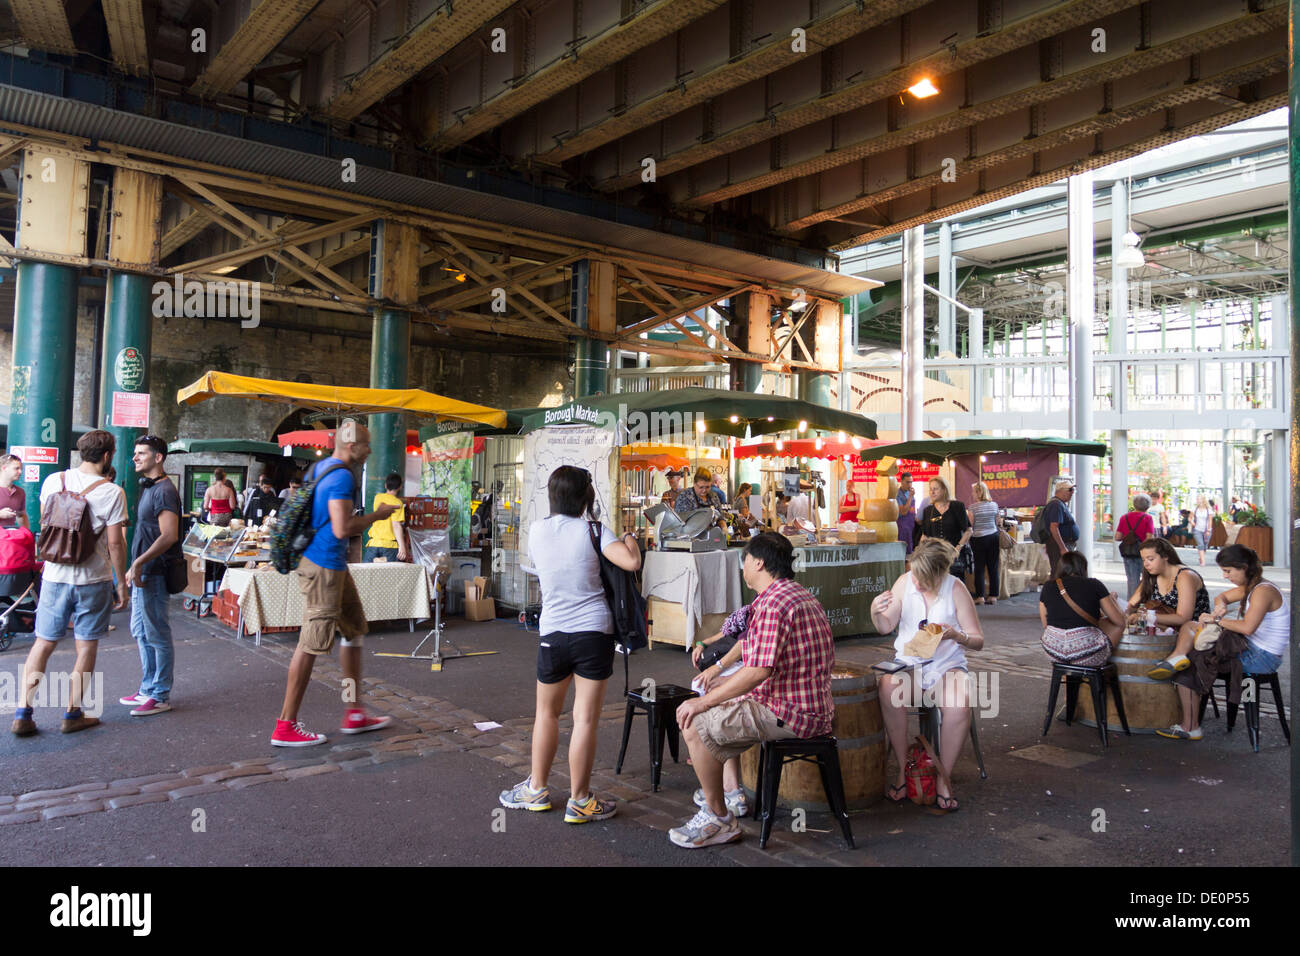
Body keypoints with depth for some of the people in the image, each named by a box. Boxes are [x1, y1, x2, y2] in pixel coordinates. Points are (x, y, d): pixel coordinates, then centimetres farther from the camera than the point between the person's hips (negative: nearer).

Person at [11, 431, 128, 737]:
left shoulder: (54, 481, 0)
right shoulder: (111, 493, -14)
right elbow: (115, 543, -13)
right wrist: (122, 583, -3)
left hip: (54, 575, 4)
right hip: (93, 579, -4)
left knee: (43, 642, 12)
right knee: (87, 645, 8)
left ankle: (23, 713, 11)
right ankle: (73, 714, 15)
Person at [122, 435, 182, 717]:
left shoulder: (164, 491, -16)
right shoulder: (148, 488, 15)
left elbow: (169, 535, -23)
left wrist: (139, 562, -22)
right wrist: (135, 567, 18)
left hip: (154, 574, -10)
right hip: (143, 574, 10)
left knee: (157, 635, -3)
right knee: (141, 631, 17)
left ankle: (161, 696, 6)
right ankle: (148, 689, 28)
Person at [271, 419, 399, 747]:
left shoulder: (321, 467, 12)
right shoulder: (342, 477, -19)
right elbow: (342, 529, -26)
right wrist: (376, 515, -12)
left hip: (333, 564, 11)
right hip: (324, 567, -11)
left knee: (354, 630, 15)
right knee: (312, 643, -3)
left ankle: (354, 714, 22)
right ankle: (286, 726, 6)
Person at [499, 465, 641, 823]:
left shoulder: (537, 530, 1)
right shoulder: (592, 531, -9)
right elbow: (631, 562, -21)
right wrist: (630, 537, 0)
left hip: (552, 633, 3)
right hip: (594, 632, -3)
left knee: (547, 712, 20)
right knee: (586, 717, 2)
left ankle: (537, 788, 30)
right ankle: (579, 800, 9)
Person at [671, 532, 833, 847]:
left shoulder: (773, 603, -20)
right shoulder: (803, 595, 15)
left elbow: (759, 670, -27)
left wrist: (705, 701, -19)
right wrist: (724, 688, 18)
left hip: (788, 715, -11)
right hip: (812, 708, 11)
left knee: (695, 723, -14)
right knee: (721, 710, 26)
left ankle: (719, 819, -5)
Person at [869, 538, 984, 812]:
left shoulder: (956, 591, -5)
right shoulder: (905, 583, 1)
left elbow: (978, 641, -1)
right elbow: (886, 627, 6)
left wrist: (957, 635, -24)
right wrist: (876, 612, -17)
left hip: (947, 665, -1)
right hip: (908, 663, 1)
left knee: (960, 705, -34)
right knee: (889, 691, -33)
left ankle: (944, 779, -14)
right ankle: (903, 771, -17)